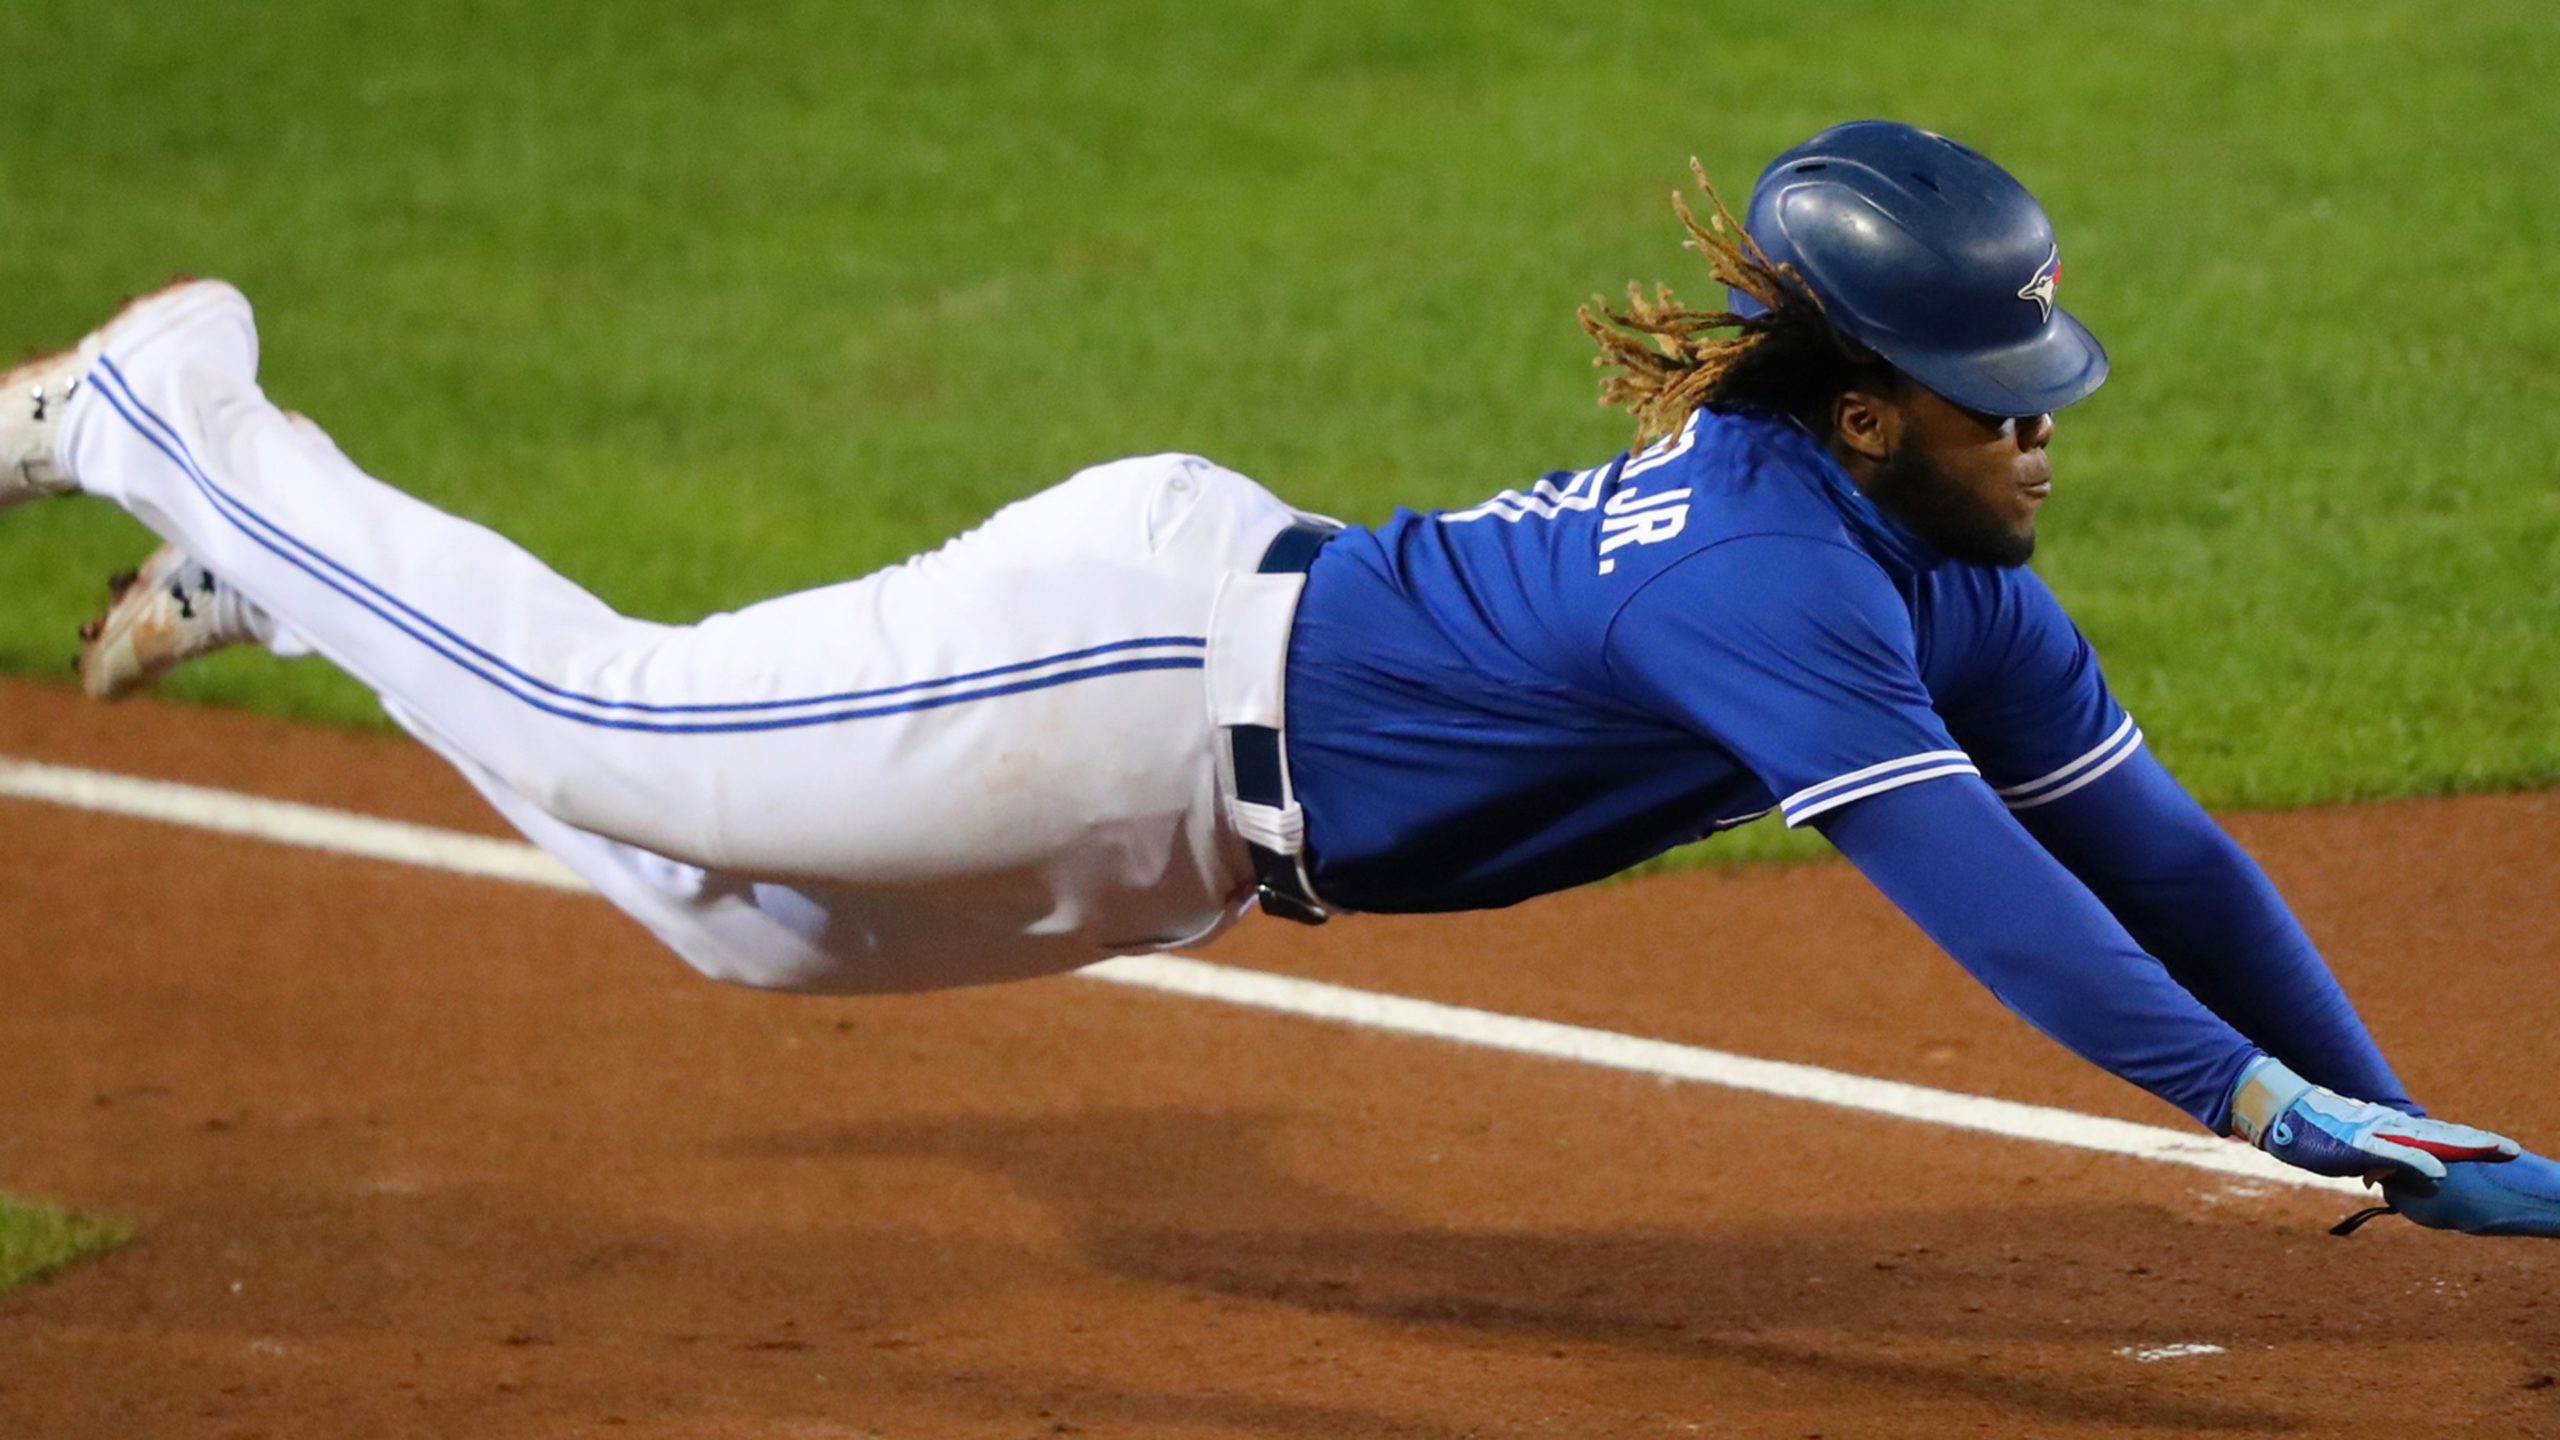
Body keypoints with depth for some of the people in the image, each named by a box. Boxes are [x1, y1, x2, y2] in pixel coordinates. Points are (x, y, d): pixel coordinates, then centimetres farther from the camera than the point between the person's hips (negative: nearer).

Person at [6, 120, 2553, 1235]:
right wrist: (2279, 1108, -45)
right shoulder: (1771, 571, -32)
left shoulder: (1958, 588, -3)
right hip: (1137, 656, -8)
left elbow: (2152, 845, 0)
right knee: (598, 726, 5)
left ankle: (257, 562, 40)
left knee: (734, 902, 24)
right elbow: (1964, 878, -41)